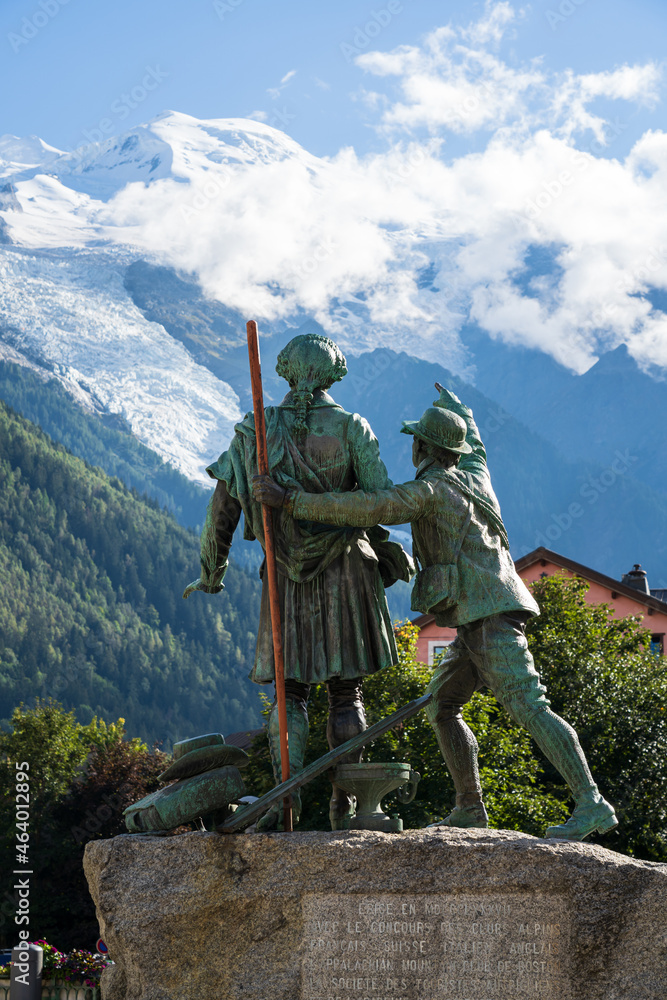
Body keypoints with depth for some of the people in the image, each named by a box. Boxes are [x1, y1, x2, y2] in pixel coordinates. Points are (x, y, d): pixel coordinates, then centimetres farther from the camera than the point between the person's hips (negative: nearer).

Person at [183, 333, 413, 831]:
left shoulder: (255, 430, 0)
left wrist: (211, 574, 11)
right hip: (347, 568, -1)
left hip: (288, 575, 1)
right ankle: (343, 803, 5)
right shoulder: (352, 427, -5)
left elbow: (223, 506, 0)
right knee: (346, 691, 7)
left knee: (290, 690, 7)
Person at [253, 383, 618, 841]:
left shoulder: (429, 489, -7)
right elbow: (474, 447, 44)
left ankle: (592, 805, -25)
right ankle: (470, 809, 13)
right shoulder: (474, 477, 18)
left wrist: (288, 499, -18)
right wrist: (458, 409, 64)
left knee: (528, 706, -17)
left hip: (486, 614, -10)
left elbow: (366, 508, -19)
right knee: (441, 707, 14)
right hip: (481, 620, 10)